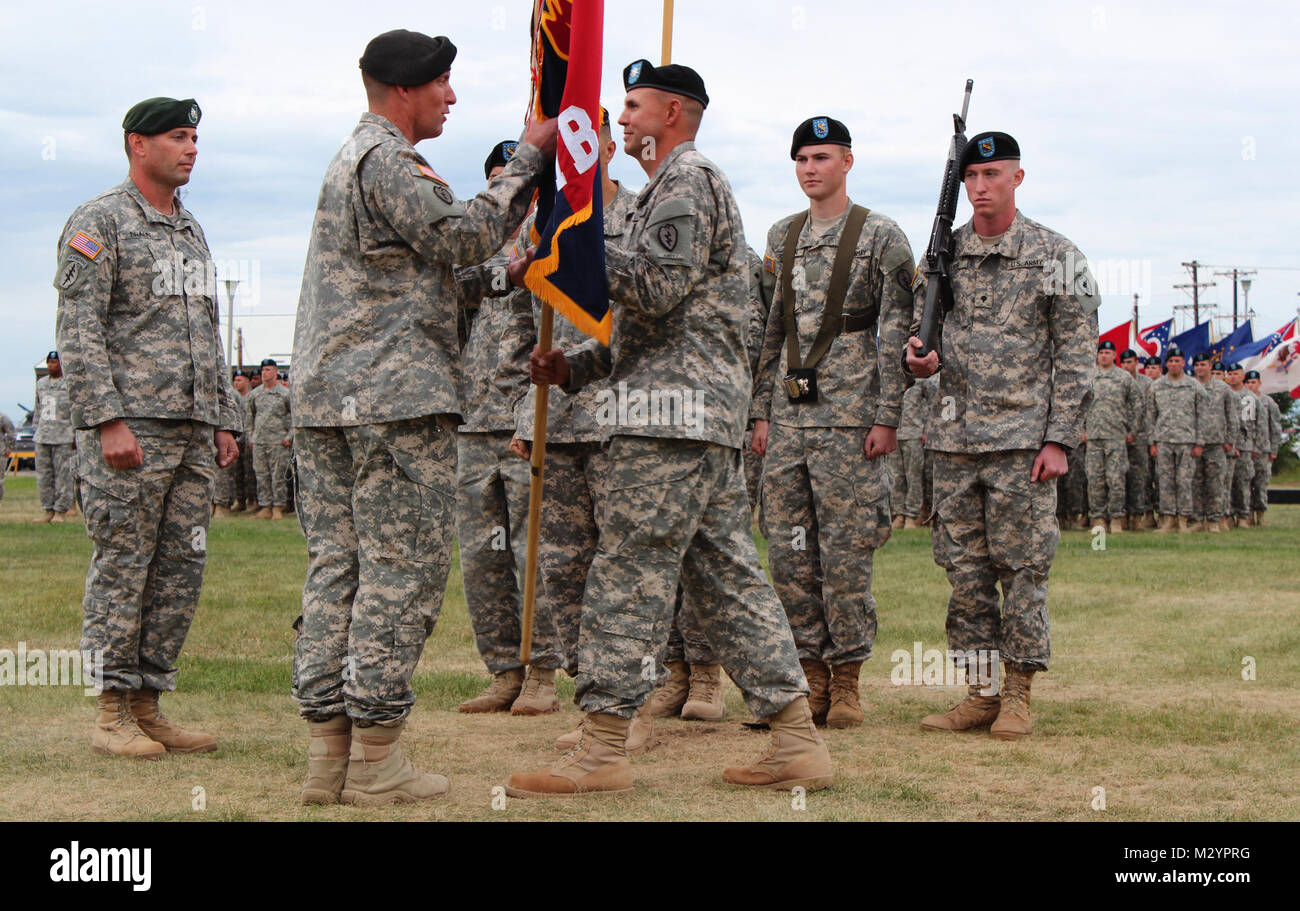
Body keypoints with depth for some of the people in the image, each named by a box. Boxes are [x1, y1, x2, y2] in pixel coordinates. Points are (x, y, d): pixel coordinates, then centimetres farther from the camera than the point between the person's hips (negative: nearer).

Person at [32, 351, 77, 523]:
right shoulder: (41, 383, 15)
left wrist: (76, 436, -12)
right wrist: (36, 429, 19)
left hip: (64, 438, -6)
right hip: (42, 437, 6)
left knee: (63, 476, -4)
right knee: (43, 476, 5)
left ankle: (60, 511, 0)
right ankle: (48, 511, 9)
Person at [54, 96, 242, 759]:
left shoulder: (192, 232, 21)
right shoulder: (99, 221, -3)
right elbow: (78, 331, -11)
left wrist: (223, 420, 16)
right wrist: (108, 421, -19)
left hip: (192, 432, 8)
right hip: (130, 428, -7)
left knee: (181, 569, 6)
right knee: (122, 567, -4)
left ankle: (148, 705, 12)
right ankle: (111, 712, 2)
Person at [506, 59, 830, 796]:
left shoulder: (688, 181, -6)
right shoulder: (682, 187, 27)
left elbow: (656, 287, -19)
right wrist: (577, 366, 18)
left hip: (674, 413, -10)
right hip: (710, 417, 10)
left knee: (630, 576, -9)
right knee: (729, 576, 8)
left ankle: (603, 749, -6)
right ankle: (798, 742, 7)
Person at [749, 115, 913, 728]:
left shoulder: (881, 236, -2)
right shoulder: (782, 238, 15)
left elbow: (897, 333, -6)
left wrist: (887, 417, -12)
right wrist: (762, 411, 12)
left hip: (849, 413, -6)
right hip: (788, 412, 6)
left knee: (846, 551, -4)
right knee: (788, 551, 4)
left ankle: (846, 683, 5)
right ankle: (811, 677, 13)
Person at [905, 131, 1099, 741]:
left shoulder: (1056, 257, 0)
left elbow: (1075, 355, -3)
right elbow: (921, 329, 20)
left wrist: (1057, 439, -10)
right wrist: (920, 359, -5)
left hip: (1022, 438, -4)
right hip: (953, 438, 4)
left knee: (1023, 569, -1)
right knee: (965, 570, 5)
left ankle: (1018, 695, 7)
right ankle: (980, 691, 13)